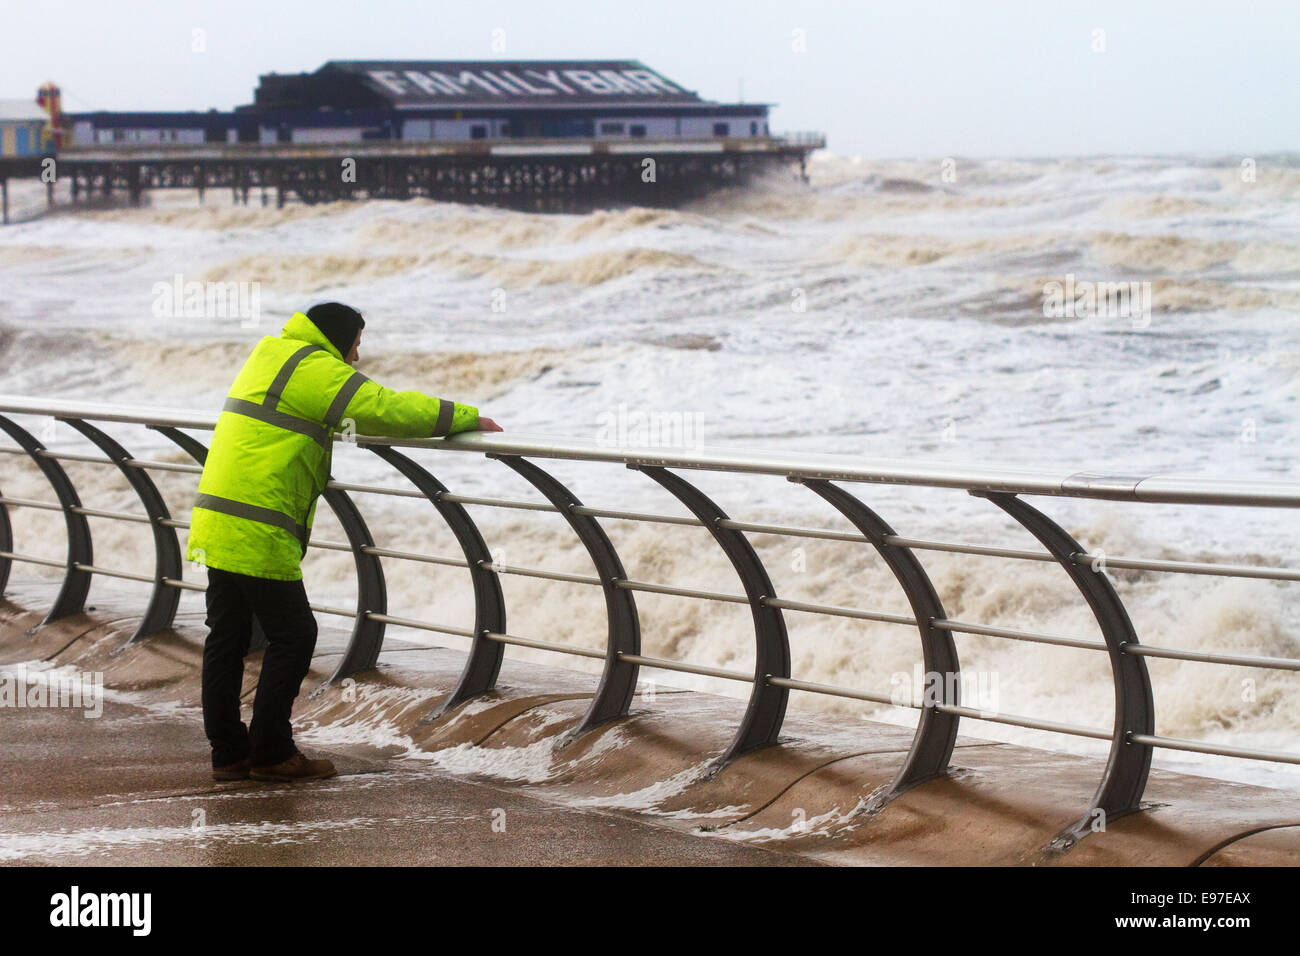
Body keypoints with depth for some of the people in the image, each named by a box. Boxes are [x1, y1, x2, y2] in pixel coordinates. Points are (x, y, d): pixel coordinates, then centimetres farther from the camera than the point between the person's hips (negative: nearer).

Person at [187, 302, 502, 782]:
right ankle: (271, 753, 5)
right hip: (257, 534, -10)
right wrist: (467, 418, -3)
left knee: (227, 635, 12)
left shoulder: (270, 356, 21)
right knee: (292, 634, 0)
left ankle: (229, 752, 17)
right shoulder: (317, 370, -8)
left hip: (216, 523, 10)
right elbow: (389, 409, -12)